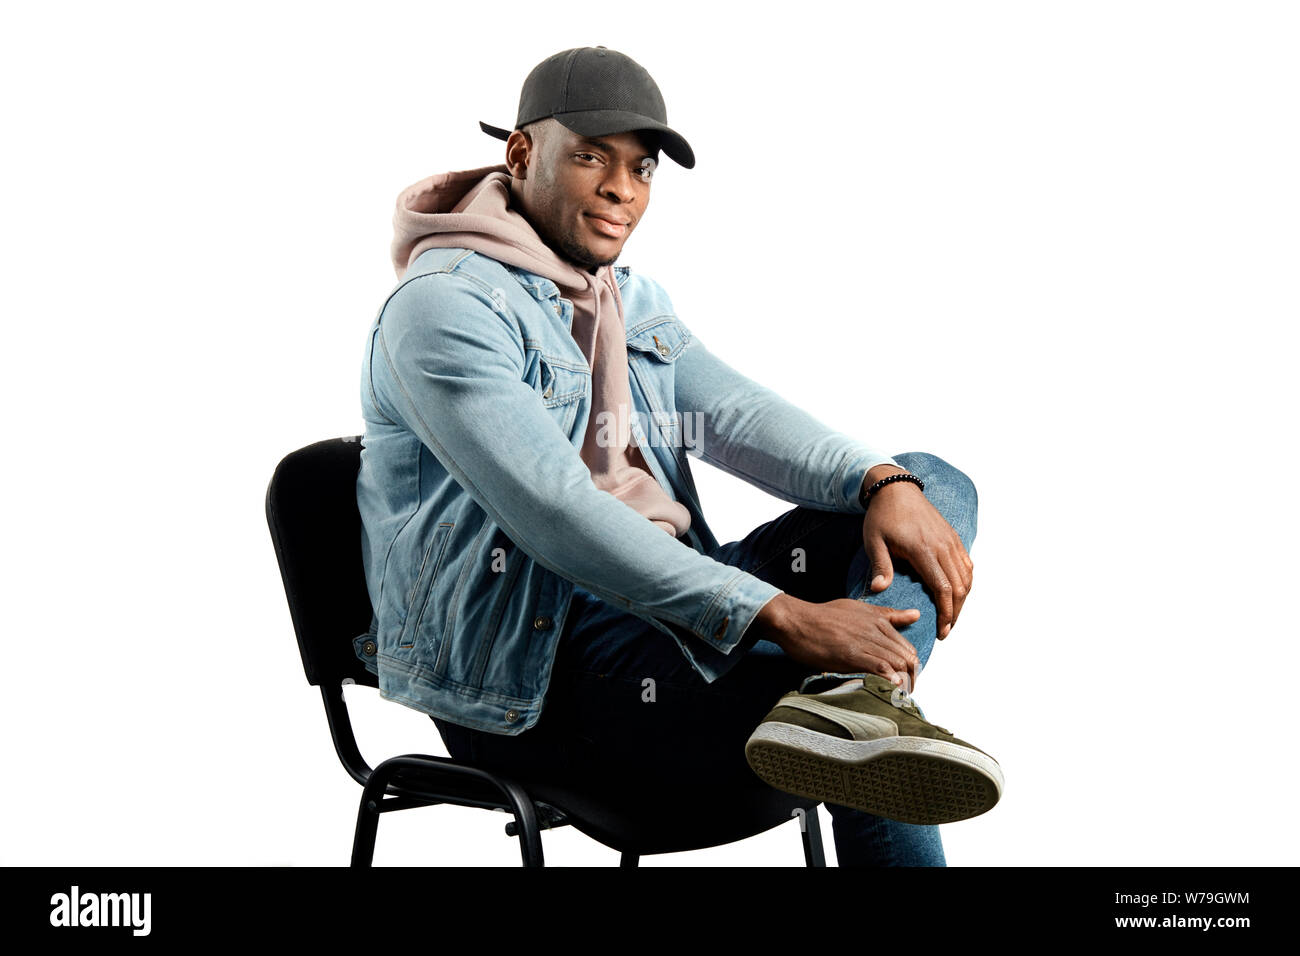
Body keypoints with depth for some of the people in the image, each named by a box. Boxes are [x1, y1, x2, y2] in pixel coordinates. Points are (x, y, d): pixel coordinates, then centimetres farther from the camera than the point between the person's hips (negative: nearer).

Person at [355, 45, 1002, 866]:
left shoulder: (636, 303, 19)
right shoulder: (444, 306, -11)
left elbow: (739, 414, 3)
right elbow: (554, 512, -24)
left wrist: (885, 483, -19)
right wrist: (781, 617, -32)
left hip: (667, 606, 10)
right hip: (536, 667, -9)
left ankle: (851, 701, -34)